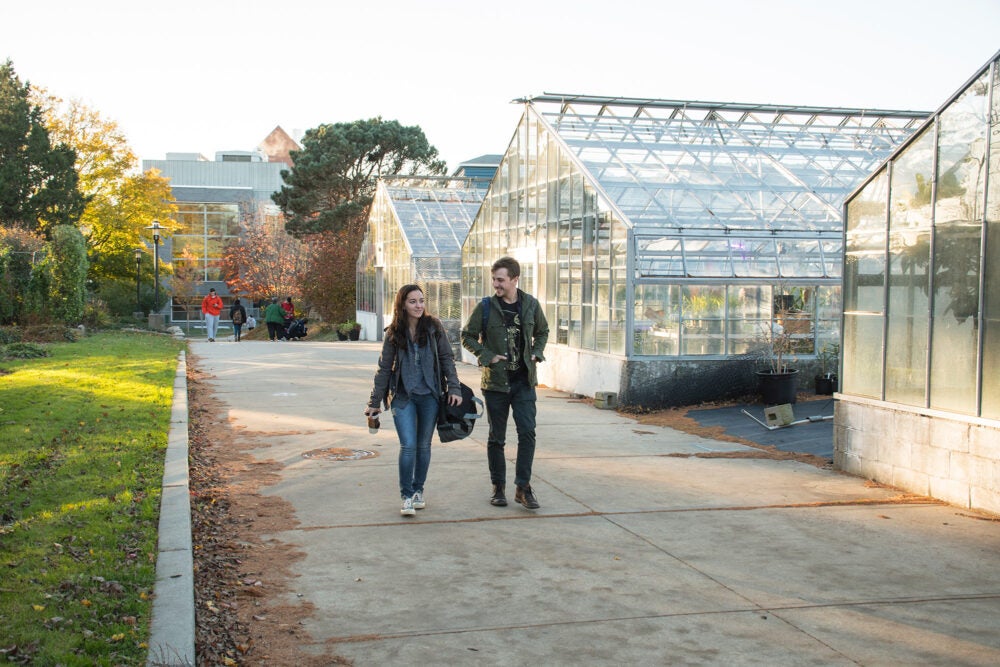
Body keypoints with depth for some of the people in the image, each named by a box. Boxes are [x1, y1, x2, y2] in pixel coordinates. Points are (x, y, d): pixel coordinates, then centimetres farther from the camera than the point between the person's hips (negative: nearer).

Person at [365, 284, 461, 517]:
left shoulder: (434, 327, 0)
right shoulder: (394, 333, 0)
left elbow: (446, 358, 4)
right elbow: (384, 368, 5)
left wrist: (454, 388, -5)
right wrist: (375, 402, 5)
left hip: (430, 396, 1)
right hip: (403, 397, -1)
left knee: (423, 446, 9)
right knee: (408, 446, -11)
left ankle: (418, 491, 25)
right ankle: (407, 496, -1)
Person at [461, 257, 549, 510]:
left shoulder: (530, 304, 2)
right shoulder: (485, 306, -5)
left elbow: (542, 332, 18)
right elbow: (467, 336, 3)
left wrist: (536, 353, 2)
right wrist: (487, 356, -9)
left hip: (524, 381, 1)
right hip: (496, 381, -1)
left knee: (527, 432, -9)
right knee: (496, 437, 7)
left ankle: (523, 488, -1)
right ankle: (498, 487, 20)